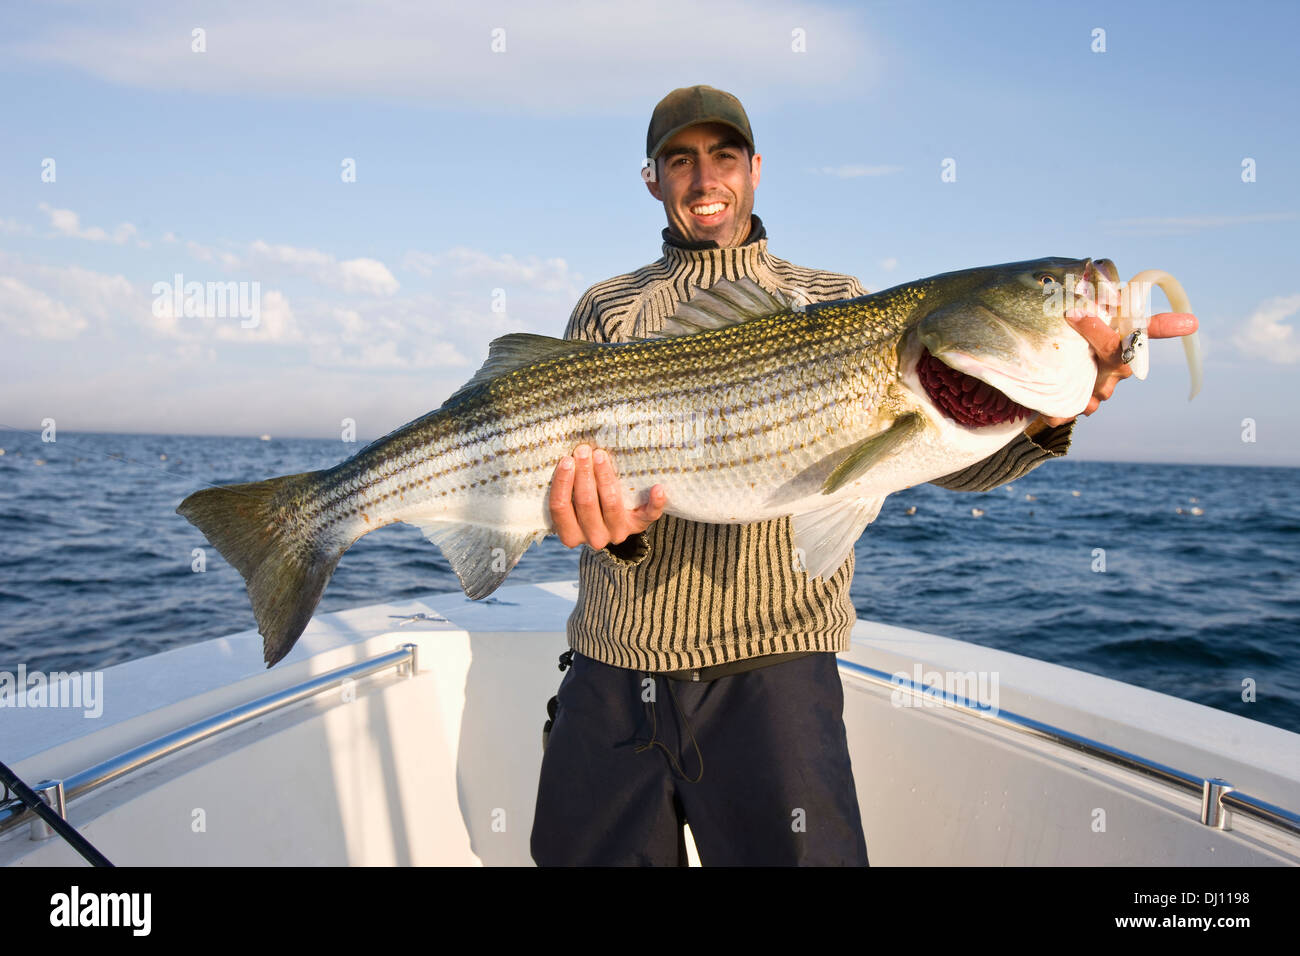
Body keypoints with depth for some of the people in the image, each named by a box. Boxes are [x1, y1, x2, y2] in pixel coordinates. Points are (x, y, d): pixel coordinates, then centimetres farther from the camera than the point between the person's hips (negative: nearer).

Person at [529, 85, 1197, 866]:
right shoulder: (606, 312, 9)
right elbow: (571, 466, -2)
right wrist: (621, 525, -24)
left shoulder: (834, 305, 6)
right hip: (613, 667, 3)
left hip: (770, 669, -2)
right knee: (585, 853, 15)